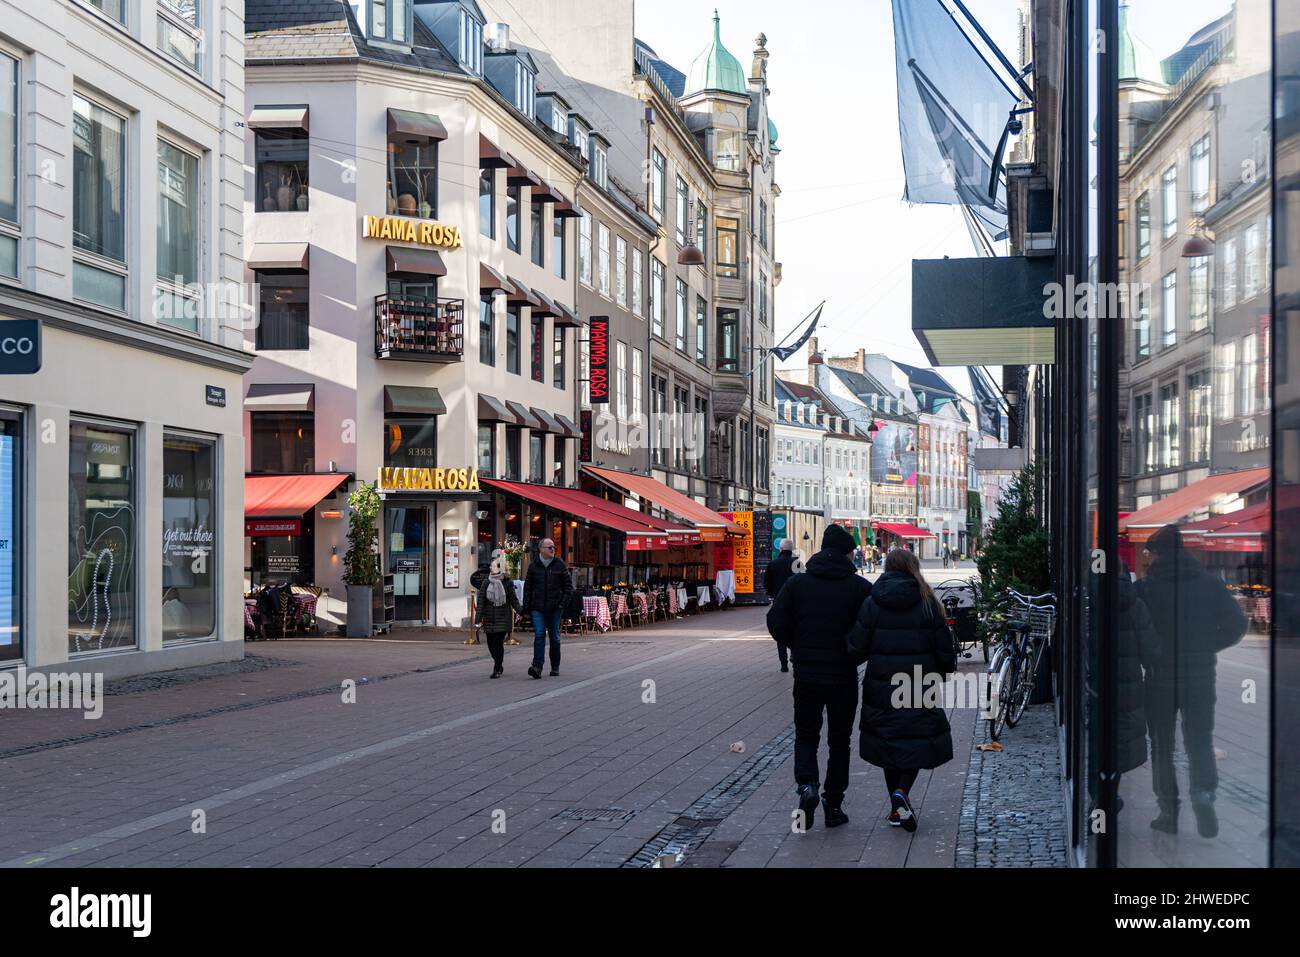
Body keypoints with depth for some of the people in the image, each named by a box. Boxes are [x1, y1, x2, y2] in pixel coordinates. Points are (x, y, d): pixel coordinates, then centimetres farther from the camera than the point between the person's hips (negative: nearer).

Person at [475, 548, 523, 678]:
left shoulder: (508, 583, -2)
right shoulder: (486, 583, 2)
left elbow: (513, 600, 2)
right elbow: (481, 601, 0)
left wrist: (520, 610, -9)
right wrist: (479, 616, -6)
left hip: (503, 618, -3)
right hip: (489, 618, 3)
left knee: (498, 642, -9)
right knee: (491, 643, 8)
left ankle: (497, 670, -2)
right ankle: (499, 664, 31)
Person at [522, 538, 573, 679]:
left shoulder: (559, 564, 2)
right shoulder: (533, 565, 4)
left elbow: (568, 585, 6)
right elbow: (527, 587, 9)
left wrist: (563, 603, -5)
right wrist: (526, 607, 3)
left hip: (554, 608, 0)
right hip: (537, 608, 0)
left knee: (554, 637, 8)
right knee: (539, 635, -13)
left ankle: (555, 668, 18)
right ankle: (537, 667, -19)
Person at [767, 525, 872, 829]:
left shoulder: (797, 582, 0)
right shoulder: (860, 587, -6)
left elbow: (776, 622, -3)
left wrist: (800, 649, 10)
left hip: (806, 673, 1)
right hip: (843, 675, -1)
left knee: (806, 736, 13)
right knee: (839, 740, 12)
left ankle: (806, 784, -12)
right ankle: (833, 804, 13)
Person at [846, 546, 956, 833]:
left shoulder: (871, 605, -4)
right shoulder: (928, 604, -5)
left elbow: (856, 650, -5)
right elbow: (945, 651, -2)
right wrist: (946, 671, 17)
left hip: (882, 688, 1)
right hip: (922, 688, -1)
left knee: (888, 742, 14)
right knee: (917, 742, 9)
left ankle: (896, 808, 18)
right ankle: (902, 791, -15)